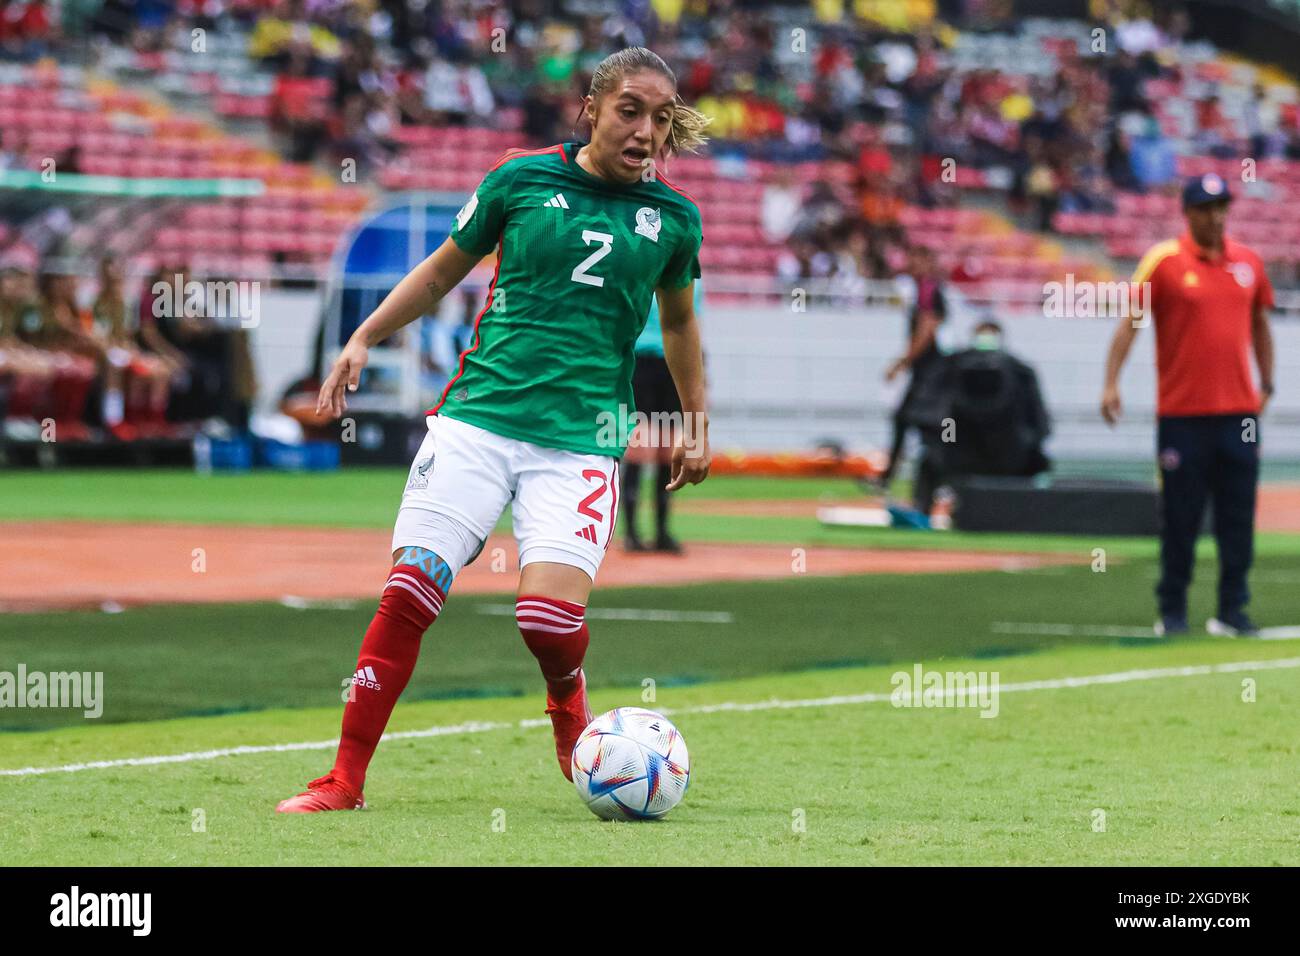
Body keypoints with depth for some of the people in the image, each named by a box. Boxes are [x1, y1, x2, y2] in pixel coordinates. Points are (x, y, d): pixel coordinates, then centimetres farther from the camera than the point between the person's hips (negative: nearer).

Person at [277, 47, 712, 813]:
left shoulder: (673, 217, 7)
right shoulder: (523, 177, 4)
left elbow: (678, 320, 25)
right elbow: (446, 267, 17)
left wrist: (699, 420, 26)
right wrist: (365, 337, 10)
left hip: (583, 441, 0)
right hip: (478, 418, 0)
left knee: (552, 611, -19)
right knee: (410, 591, -11)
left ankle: (569, 702, 17)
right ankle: (345, 780, -1)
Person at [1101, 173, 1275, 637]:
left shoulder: (1248, 262, 10)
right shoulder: (1164, 260, -4)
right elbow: (1131, 320, -7)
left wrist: (1267, 385, 15)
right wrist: (1111, 383, -15)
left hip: (1238, 410, 4)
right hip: (1182, 412, -4)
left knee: (1238, 516, 3)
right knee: (1180, 516, 1)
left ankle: (1232, 612, 9)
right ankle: (1172, 611, 9)